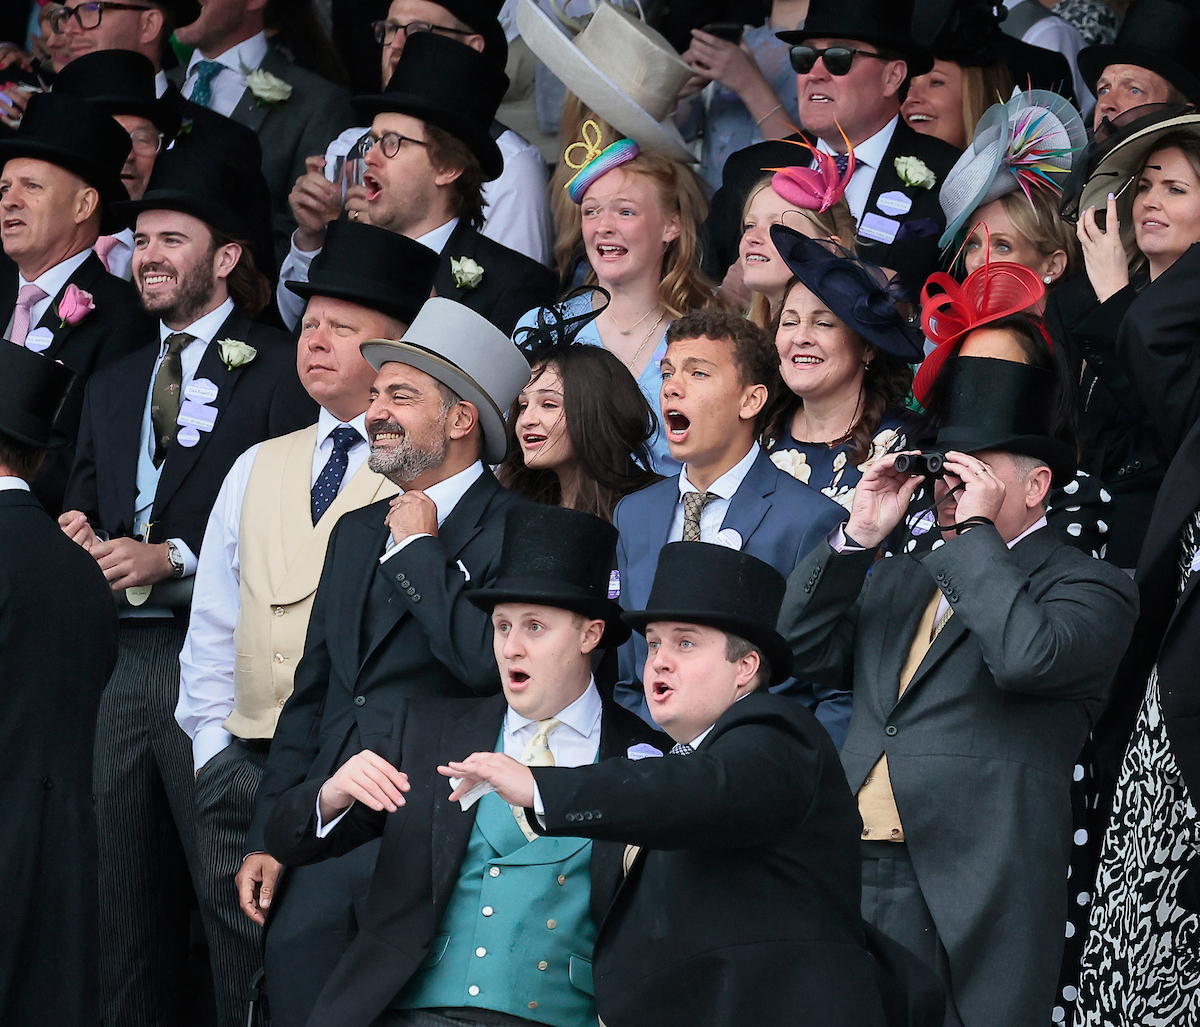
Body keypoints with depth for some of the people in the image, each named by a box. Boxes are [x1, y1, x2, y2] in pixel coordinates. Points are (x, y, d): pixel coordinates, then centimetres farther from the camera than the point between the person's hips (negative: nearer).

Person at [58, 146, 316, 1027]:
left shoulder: (278, 372, -2)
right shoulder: (113, 386, 21)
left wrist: (174, 558, -14)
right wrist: (82, 541, -1)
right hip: (126, 659, 7)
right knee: (127, 898, 9)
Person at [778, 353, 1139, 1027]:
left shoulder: (1092, 589, 1)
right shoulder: (901, 580, 22)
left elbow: (1026, 656, -20)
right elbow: (801, 646, 12)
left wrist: (977, 531, -10)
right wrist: (860, 536, 4)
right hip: (860, 874, 6)